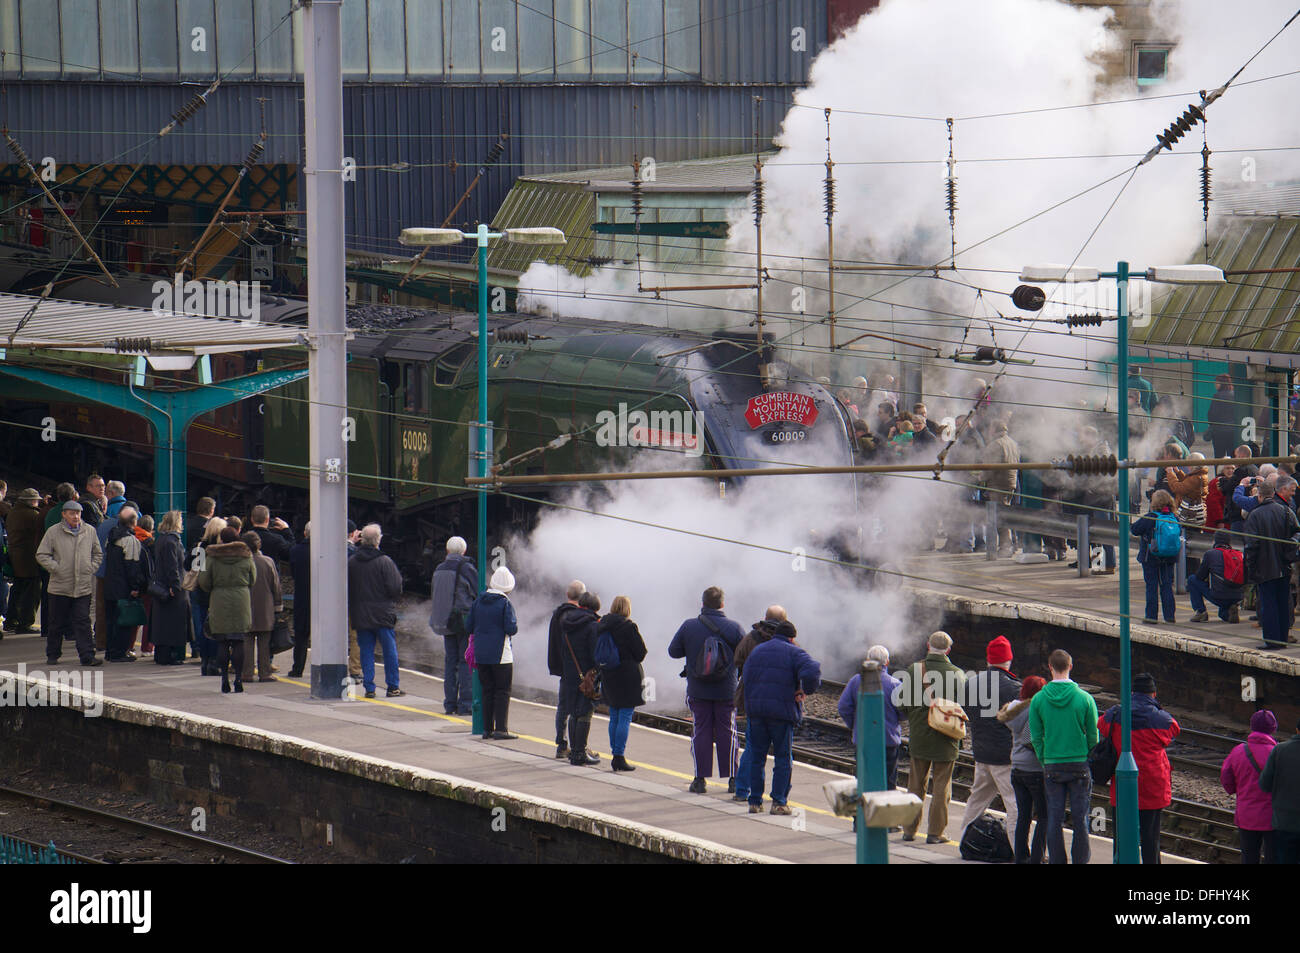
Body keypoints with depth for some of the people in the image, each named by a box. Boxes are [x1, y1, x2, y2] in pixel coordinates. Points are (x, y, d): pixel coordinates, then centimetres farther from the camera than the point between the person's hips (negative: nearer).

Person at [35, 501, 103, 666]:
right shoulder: (53, 532, -2)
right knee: (56, 623, 8)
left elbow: (98, 553, 18)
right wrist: (56, 569, -10)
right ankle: (52, 655, 21)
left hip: (84, 586, 1)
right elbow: (41, 555, -1)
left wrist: (92, 569, 4)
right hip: (60, 587, -1)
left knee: (83, 622, -4)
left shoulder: (89, 532, 7)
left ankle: (87, 656, -6)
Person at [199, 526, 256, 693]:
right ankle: (238, 678, 1)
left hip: (219, 603, -1)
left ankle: (224, 680, 1)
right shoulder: (246, 556, 0)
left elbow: (203, 582, -2)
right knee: (238, 643, 3)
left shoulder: (212, 556, -3)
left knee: (222, 643, 3)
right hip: (242, 602, 1)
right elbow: (253, 580, 6)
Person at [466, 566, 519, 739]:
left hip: (481, 654, 5)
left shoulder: (478, 602, 4)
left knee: (487, 690, 13)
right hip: (501, 654, -5)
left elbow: (469, 625, 5)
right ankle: (500, 729, -4)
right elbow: (511, 628, -17)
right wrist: (514, 624, 5)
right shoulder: (505, 603, -12)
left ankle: (487, 728, 13)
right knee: (502, 691, 1)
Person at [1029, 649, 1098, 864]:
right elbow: (1093, 736, -1)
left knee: (1054, 818, 5)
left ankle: (1057, 860, 7)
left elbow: (1036, 737, -1)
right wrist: (1089, 761, 11)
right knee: (1080, 817, 7)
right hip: (1080, 764, -1)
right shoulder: (1085, 699, -6)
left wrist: (1044, 761, 10)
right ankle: (1080, 857, 11)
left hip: (1052, 766, 1)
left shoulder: (1038, 700, -4)